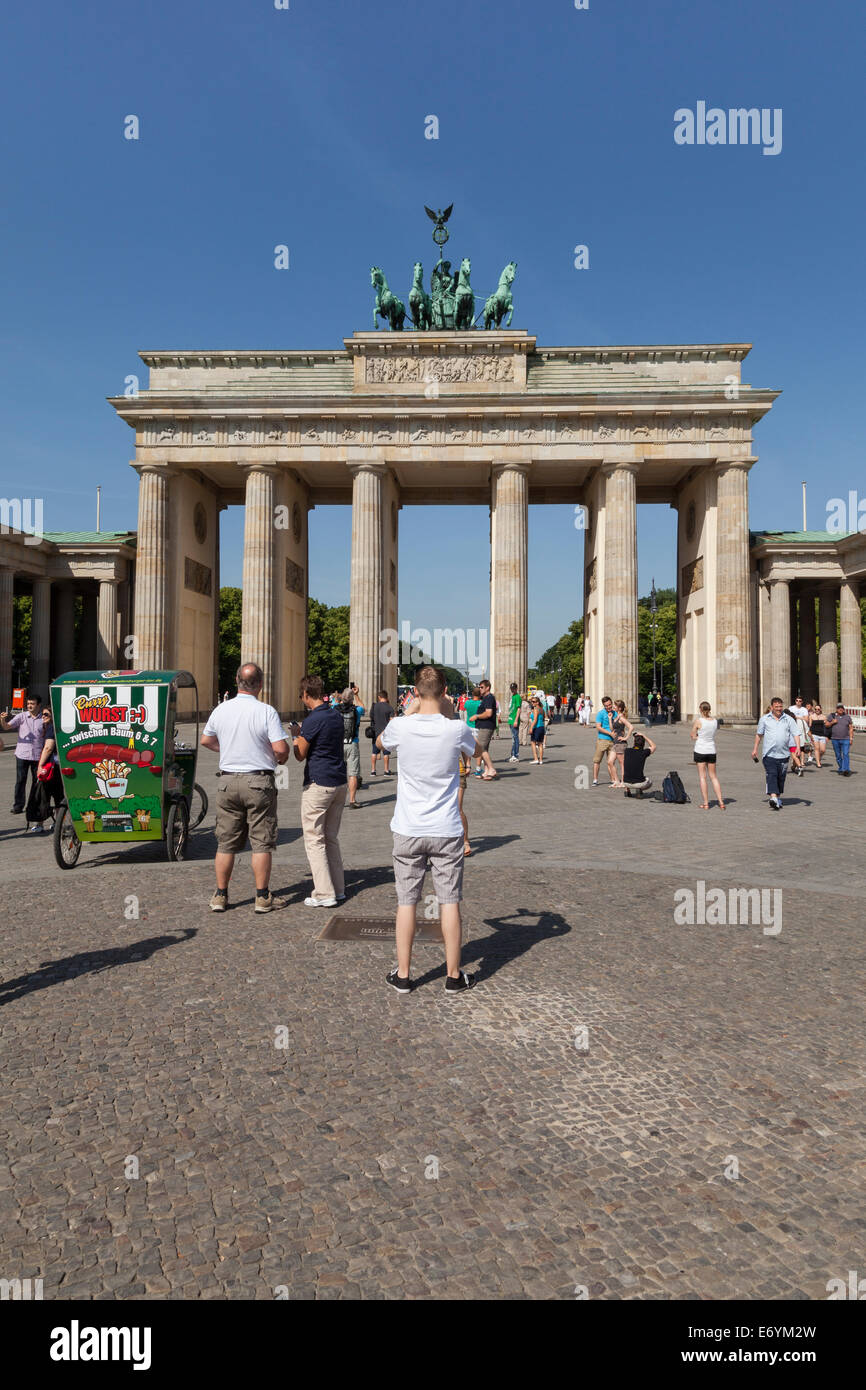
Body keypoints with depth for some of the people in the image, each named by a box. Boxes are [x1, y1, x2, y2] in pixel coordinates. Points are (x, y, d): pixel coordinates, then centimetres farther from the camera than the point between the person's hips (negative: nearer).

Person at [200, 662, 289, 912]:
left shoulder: (221, 709, 1)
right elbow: (280, 749, -16)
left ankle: (220, 895, 19)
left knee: (226, 842, 12)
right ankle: (262, 897, 8)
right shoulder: (267, 712, -12)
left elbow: (206, 740, 16)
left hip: (228, 781, 4)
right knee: (261, 842, 5)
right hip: (259, 782, -3)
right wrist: (280, 759, 6)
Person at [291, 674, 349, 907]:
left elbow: (300, 755, -9)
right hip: (339, 782, 8)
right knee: (331, 838, 16)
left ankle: (324, 894, -2)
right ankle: (338, 888, 19)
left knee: (314, 839, -1)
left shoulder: (312, 720, -16)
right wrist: (303, 731, 27)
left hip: (318, 784, -8)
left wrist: (295, 735, 8)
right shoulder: (337, 716, 9)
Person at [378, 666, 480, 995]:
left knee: (406, 902, 10)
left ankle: (402, 975, 19)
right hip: (447, 831, 0)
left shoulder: (399, 727, -10)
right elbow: (476, 752, 12)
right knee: (449, 902, 9)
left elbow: (380, 742, 15)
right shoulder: (457, 729, -11)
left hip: (408, 831, 1)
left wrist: (410, 712, 18)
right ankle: (454, 976, 19)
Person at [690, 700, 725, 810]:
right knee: (713, 777, 13)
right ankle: (721, 802, 9)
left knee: (702, 777, 2)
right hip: (712, 751, 4)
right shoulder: (715, 721, 1)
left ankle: (705, 803, 2)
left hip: (700, 751, -4)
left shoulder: (698, 721, -11)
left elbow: (693, 736, -5)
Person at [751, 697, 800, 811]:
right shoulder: (764, 719, 6)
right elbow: (759, 734, 14)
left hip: (783, 754, 2)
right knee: (771, 775, -15)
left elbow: (795, 734, 1)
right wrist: (755, 749, 14)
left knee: (781, 778, 10)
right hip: (769, 754, -2)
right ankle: (773, 798, -27)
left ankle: (778, 798, 25)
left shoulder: (788, 719, 6)